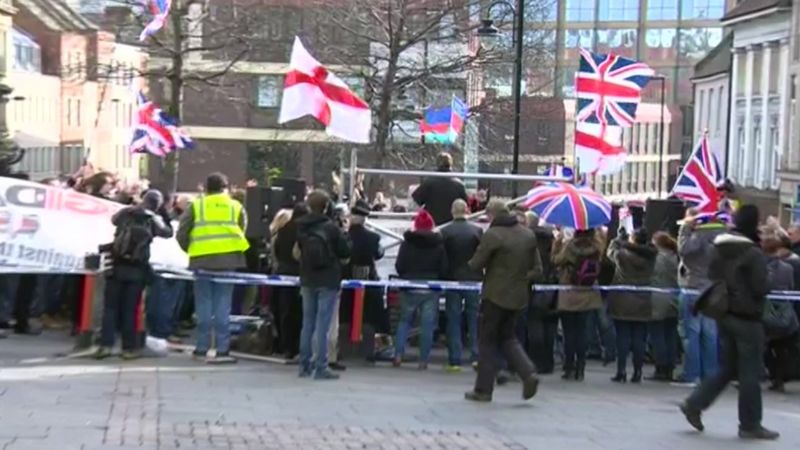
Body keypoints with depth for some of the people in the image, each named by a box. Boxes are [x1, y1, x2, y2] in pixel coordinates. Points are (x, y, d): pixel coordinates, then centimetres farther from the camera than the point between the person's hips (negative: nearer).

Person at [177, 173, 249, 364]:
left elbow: (182, 233, 2)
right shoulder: (236, 207, 10)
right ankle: (222, 350, -1)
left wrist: (191, 249, 17)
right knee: (223, 307, 2)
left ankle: (202, 348, 10)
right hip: (228, 260, 0)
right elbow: (242, 232, 8)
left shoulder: (196, 206, 6)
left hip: (202, 260, 0)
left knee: (204, 305, 7)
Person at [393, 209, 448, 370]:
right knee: (427, 324, 4)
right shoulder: (439, 245, 0)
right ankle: (423, 360, 2)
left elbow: (399, 266, -4)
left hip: (410, 289, 0)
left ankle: (398, 354, 2)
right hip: (431, 290, 0)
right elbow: (444, 269, -1)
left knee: (405, 320, 14)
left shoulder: (407, 243, -3)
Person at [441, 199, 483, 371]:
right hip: (473, 279, 0)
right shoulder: (477, 231, -7)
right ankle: (476, 356, 4)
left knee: (453, 321, 4)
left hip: (452, 280, 0)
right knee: (474, 319, 9)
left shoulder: (445, 232, -7)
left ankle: (454, 360, 3)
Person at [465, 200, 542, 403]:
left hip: (495, 295, -6)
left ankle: (483, 389, 8)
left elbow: (476, 264, -9)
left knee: (488, 340, 5)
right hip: (519, 295, 6)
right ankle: (528, 372, -3)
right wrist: (522, 278, 11)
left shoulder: (492, 235, -14)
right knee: (508, 337, 18)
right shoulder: (529, 235, 6)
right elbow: (537, 269, 6)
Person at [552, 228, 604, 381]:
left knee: (569, 332, 6)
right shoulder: (596, 246, -10)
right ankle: (580, 369, 9)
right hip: (588, 296, 3)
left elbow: (556, 261, -9)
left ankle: (569, 368, 6)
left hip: (568, 296, -3)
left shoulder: (569, 245, -19)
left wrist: (557, 242, 0)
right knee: (582, 331, 10)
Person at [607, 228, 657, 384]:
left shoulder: (623, 255, -10)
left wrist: (618, 240, 27)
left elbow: (611, 251, 9)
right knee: (639, 340, 4)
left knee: (623, 338, 1)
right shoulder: (650, 256, -2)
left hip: (622, 302, -2)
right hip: (642, 304, 2)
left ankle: (621, 372, 0)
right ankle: (637, 373, 5)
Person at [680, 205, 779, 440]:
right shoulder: (753, 253, -15)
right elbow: (762, 288, -15)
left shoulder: (718, 250, 6)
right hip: (747, 317, -7)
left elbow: (712, 278, 13)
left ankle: (694, 404, 10)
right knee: (750, 372, 2)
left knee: (728, 368, 18)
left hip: (723, 315, 7)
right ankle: (750, 425, 8)